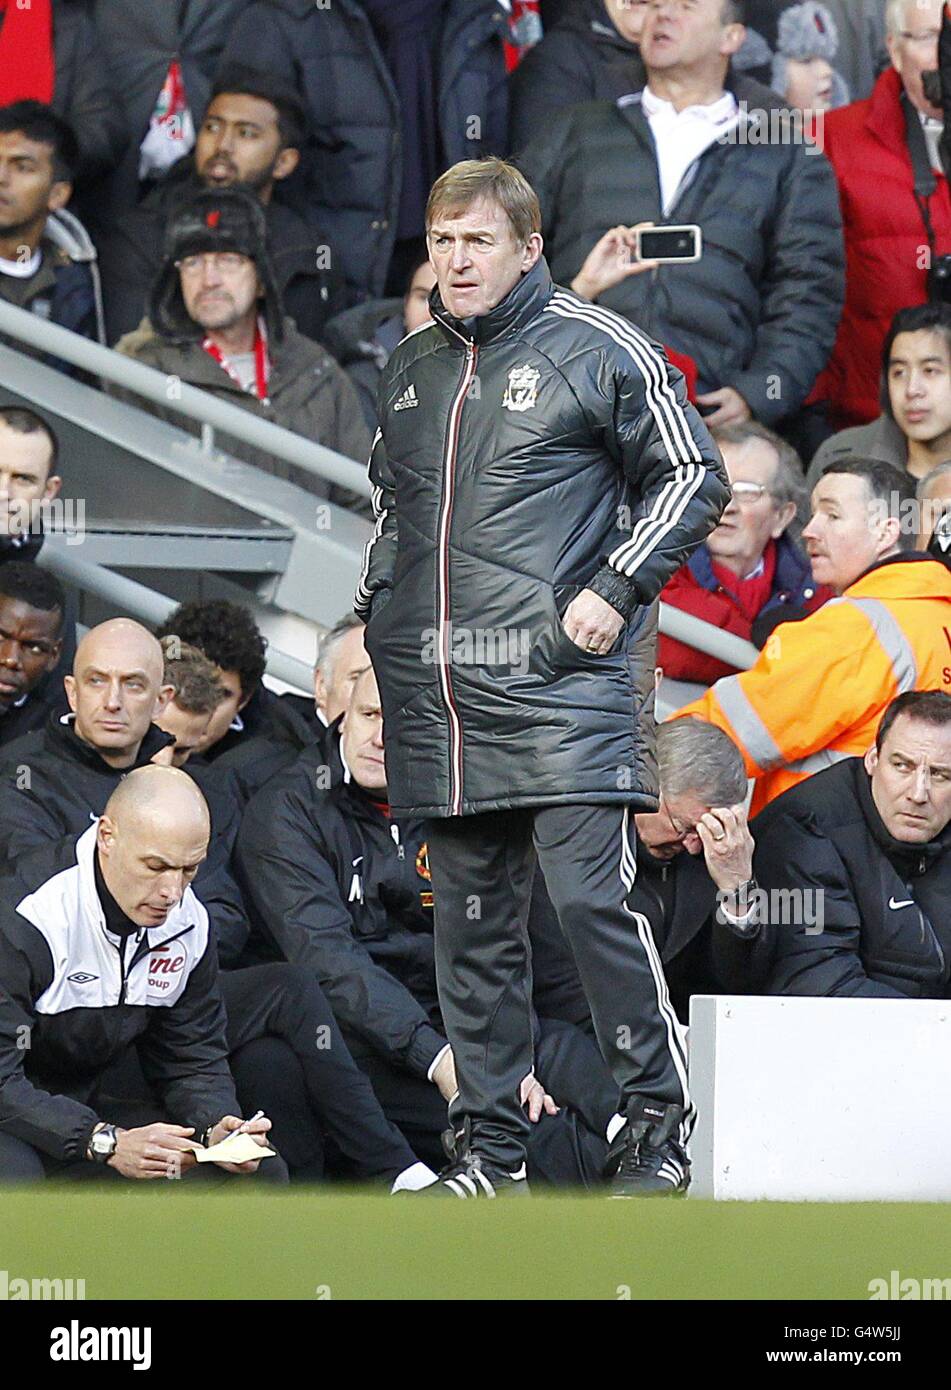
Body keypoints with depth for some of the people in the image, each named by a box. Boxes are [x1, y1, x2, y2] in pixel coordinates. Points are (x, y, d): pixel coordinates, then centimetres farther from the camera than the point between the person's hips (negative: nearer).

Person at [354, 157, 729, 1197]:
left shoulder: (596, 350, 0)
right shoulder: (411, 370, 18)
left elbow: (692, 477, 3)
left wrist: (615, 588, -7)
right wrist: (370, 614, 21)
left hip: (558, 675, -6)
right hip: (433, 696, 6)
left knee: (589, 896, -14)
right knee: (470, 925, 7)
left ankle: (656, 1120, -2)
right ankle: (489, 1146, 12)